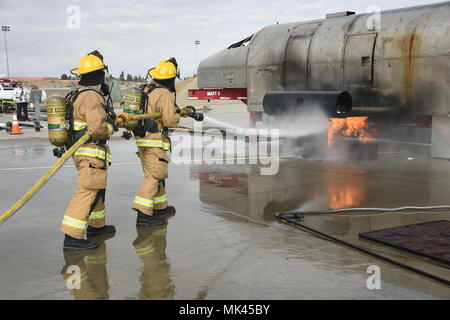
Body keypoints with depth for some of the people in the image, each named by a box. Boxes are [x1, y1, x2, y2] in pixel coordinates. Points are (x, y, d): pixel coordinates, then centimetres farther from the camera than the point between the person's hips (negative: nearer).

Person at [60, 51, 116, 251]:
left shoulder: (75, 95, 13)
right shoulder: (92, 97, -19)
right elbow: (97, 128, -29)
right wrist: (110, 129, -8)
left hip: (80, 151, 10)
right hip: (92, 153, -10)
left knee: (97, 189, 23)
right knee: (87, 193, -9)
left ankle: (95, 225, 37)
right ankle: (72, 237, -11)